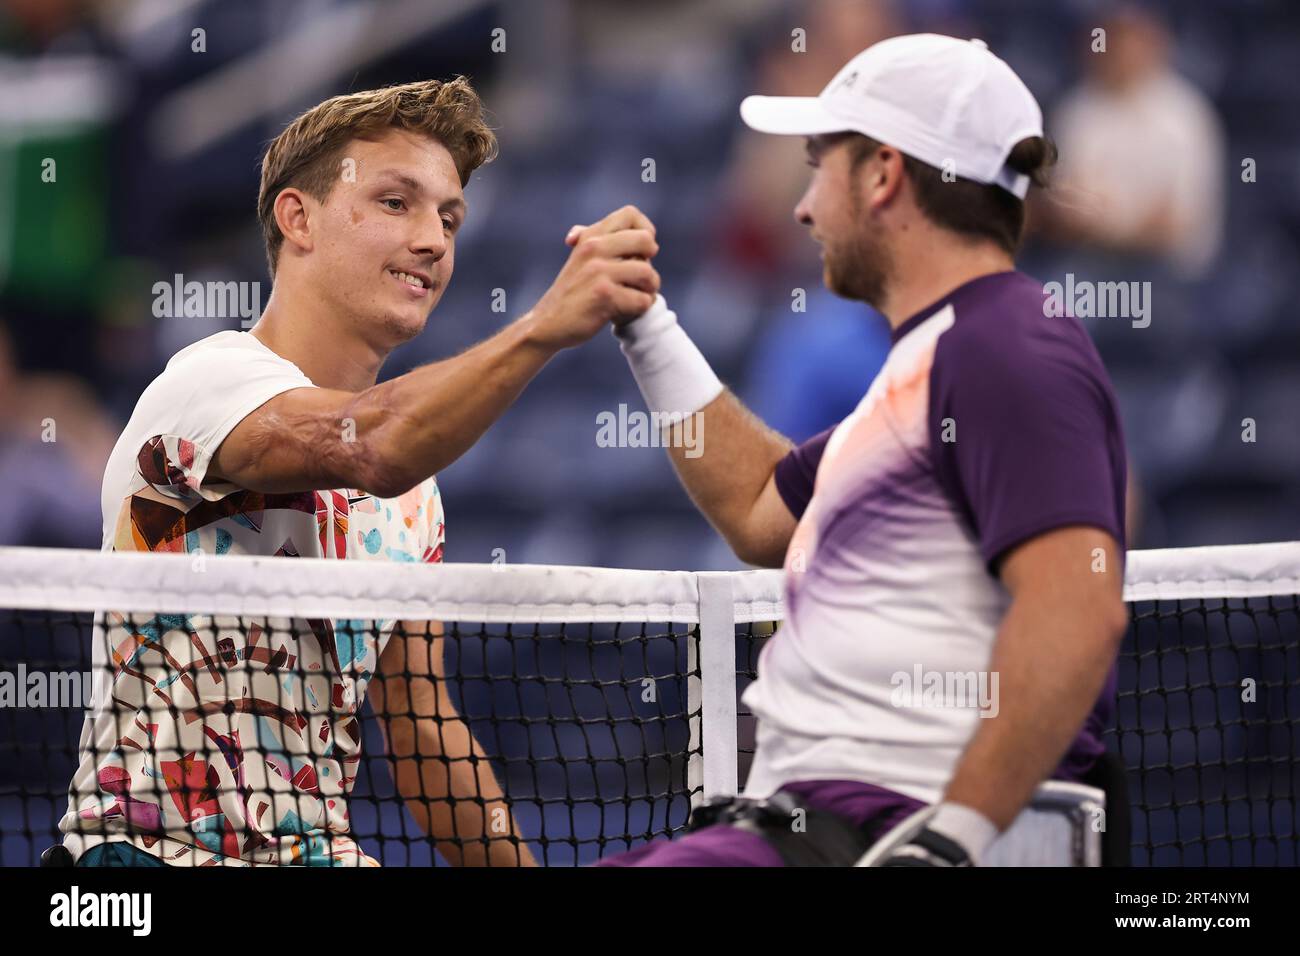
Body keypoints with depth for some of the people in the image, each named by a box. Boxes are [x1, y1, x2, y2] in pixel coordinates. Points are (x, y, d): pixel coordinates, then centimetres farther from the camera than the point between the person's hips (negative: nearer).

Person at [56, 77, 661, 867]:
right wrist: (545, 326, -46)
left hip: (319, 849, 6)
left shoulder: (414, 488, 14)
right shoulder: (210, 379, -12)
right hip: (152, 851, -6)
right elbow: (373, 445, -34)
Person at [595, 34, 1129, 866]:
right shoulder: (932, 357, 22)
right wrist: (644, 327, 36)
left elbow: (1078, 611, -24)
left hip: (888, 828, -11)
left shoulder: (1005, 351, -12)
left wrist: (952, 836, -27)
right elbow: (763, 514, 37)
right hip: (805, 817, 11)